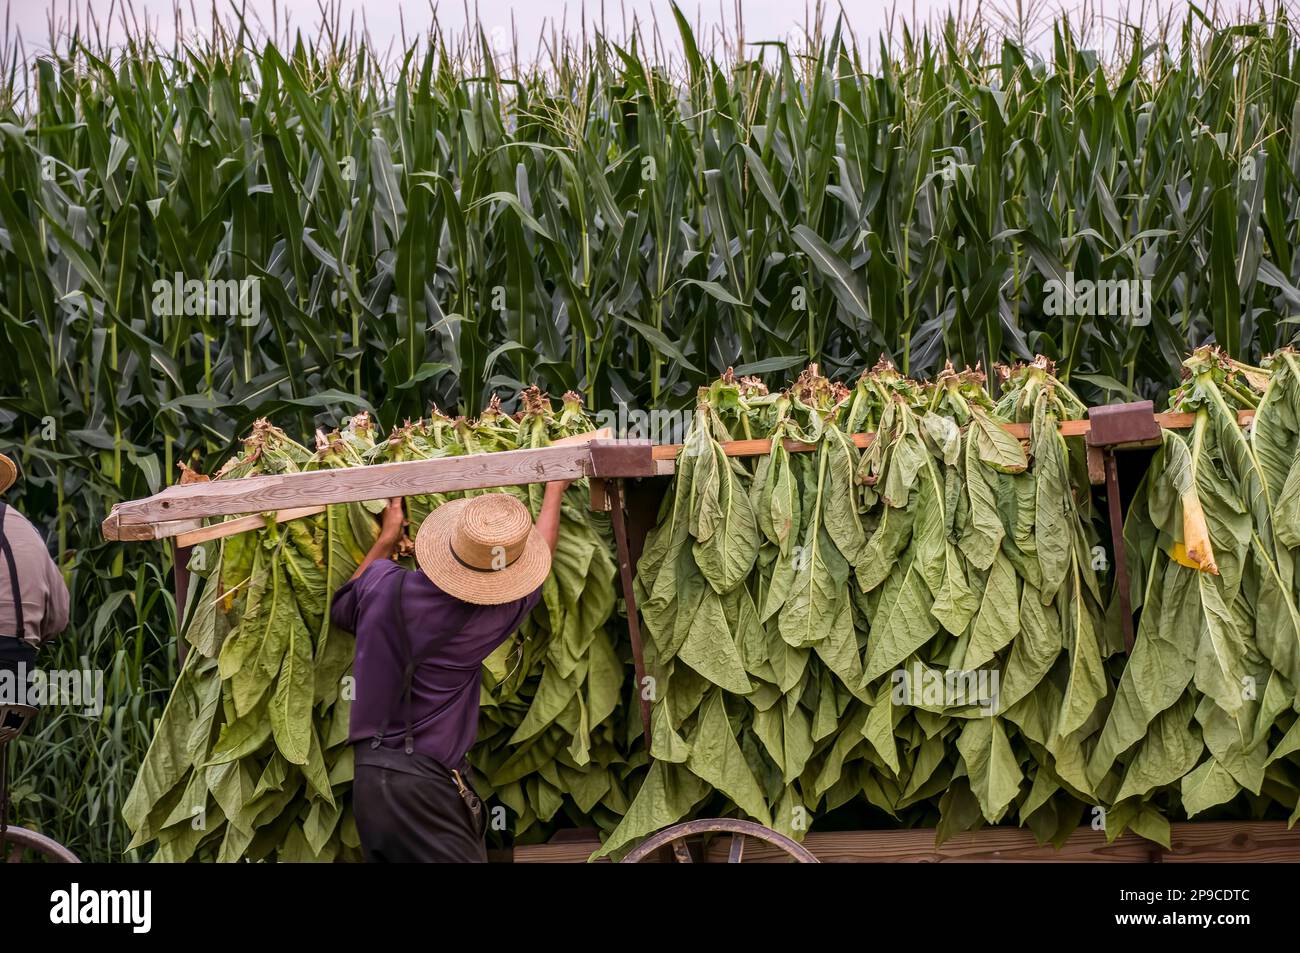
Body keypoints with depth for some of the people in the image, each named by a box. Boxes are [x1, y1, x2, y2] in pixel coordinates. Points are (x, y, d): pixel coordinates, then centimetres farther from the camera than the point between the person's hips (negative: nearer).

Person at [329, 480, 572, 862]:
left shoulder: (382, 583, -4)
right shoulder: (485, 617, -12)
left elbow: (341, 609, 23)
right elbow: (542, 549, 7)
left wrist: (386, 539, 30)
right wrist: (555, 488, 24)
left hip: (368, 780, 6)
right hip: (424, 787, -6)